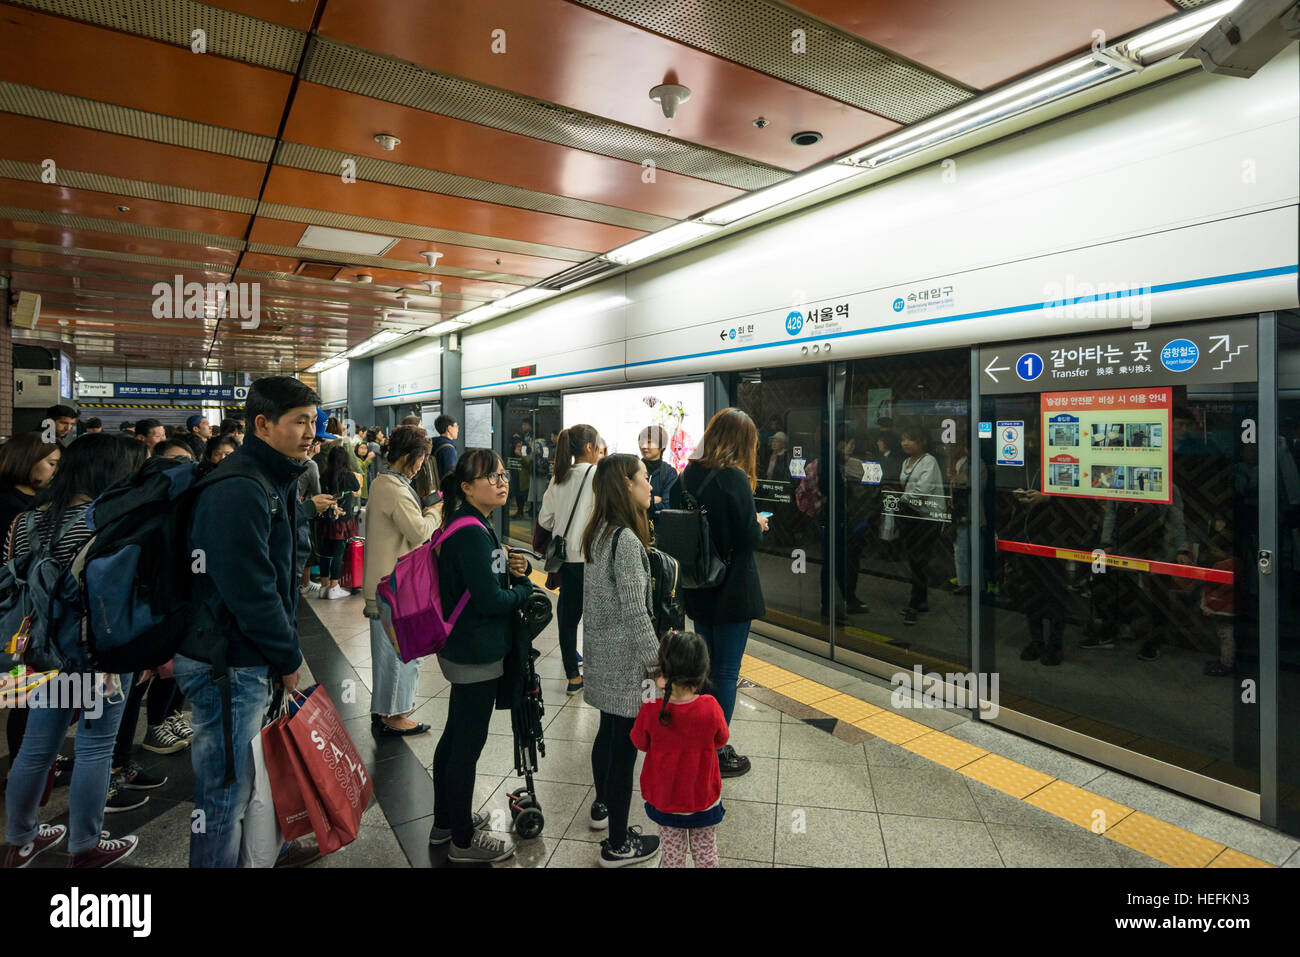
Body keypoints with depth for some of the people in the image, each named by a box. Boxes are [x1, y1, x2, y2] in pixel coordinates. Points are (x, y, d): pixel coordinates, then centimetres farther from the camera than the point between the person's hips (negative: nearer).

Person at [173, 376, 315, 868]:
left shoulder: (274, 481, 10)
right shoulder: (237, 492, -24)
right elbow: (251, 591, -25)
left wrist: (285, 649, 11)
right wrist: (289, 658, -13)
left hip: (247, 661, 10)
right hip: (227, 666, -10)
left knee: (231, 788, 24)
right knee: (225, 795, 6)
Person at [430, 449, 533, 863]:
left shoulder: (477, 526, 8)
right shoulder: (471, 533, -23)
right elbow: (490, 601, -25)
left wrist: (511, 568, -3)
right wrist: (525, 588, -7)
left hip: (461, 651, 11)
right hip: (477, 655, -11)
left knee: (455, 736, 22)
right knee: (468, 744, 4)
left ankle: (445, 821, 39)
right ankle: (463, 841, 22)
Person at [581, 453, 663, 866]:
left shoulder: (597, 533, 6)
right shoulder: (626, 541, -23)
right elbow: (635, 612, -23)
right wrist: (658, 661, -15)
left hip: (600, 650, 10)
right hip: (624, 658, -9)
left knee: (609, 730, 25)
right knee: (625, 743, 3)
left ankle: (603, 805, 46)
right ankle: (618, 845, 17)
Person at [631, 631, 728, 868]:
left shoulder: (650, 711, -27)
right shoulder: (710, 708, -26)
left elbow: (640, 743, -6)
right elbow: (721, 740, -5)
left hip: (664, 800, 0)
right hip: (704, 799, 0)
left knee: (672, 853, 22)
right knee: (706, 853, 23)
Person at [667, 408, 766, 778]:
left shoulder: (687, 475, 2)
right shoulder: (734, 478, -19)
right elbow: (749, 538, -19)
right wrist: (759, 525, 3)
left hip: (697, 589, 7)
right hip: (732, 590, -7)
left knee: (705, 666, 21)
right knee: (726, 672, 7)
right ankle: (717, 754, 19)